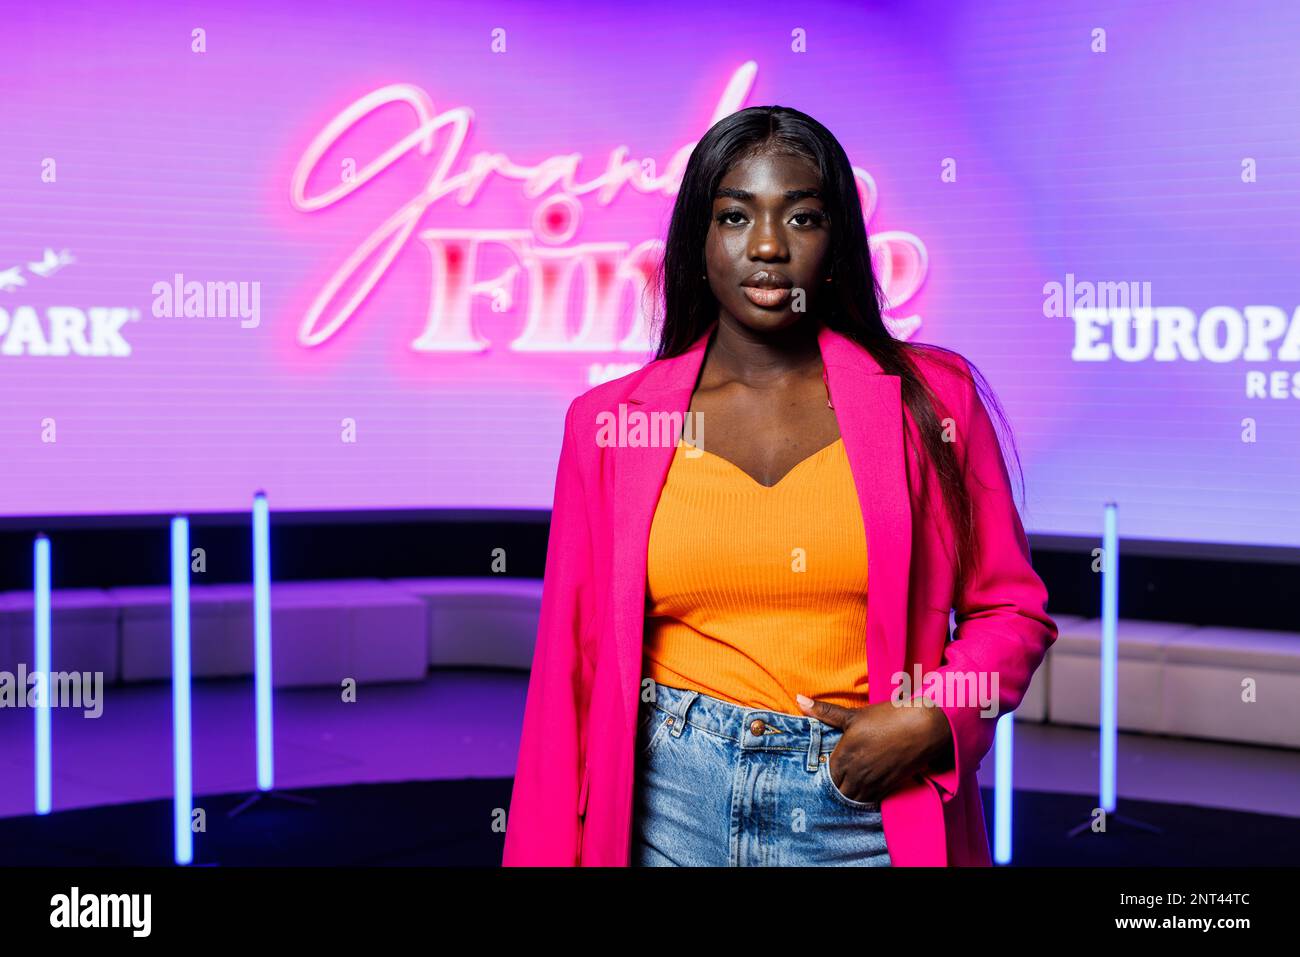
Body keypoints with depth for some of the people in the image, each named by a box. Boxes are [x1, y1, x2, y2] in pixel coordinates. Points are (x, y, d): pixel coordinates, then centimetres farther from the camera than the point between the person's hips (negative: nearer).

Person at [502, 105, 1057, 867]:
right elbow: (575, 659, 4)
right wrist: (546, 853, 1)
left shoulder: (929, 397, 1)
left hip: (864, 807, 0)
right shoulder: (611, 421, 2)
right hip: (673, 802, 0)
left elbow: (1011, 609, 6)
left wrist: (932, 719, -11)